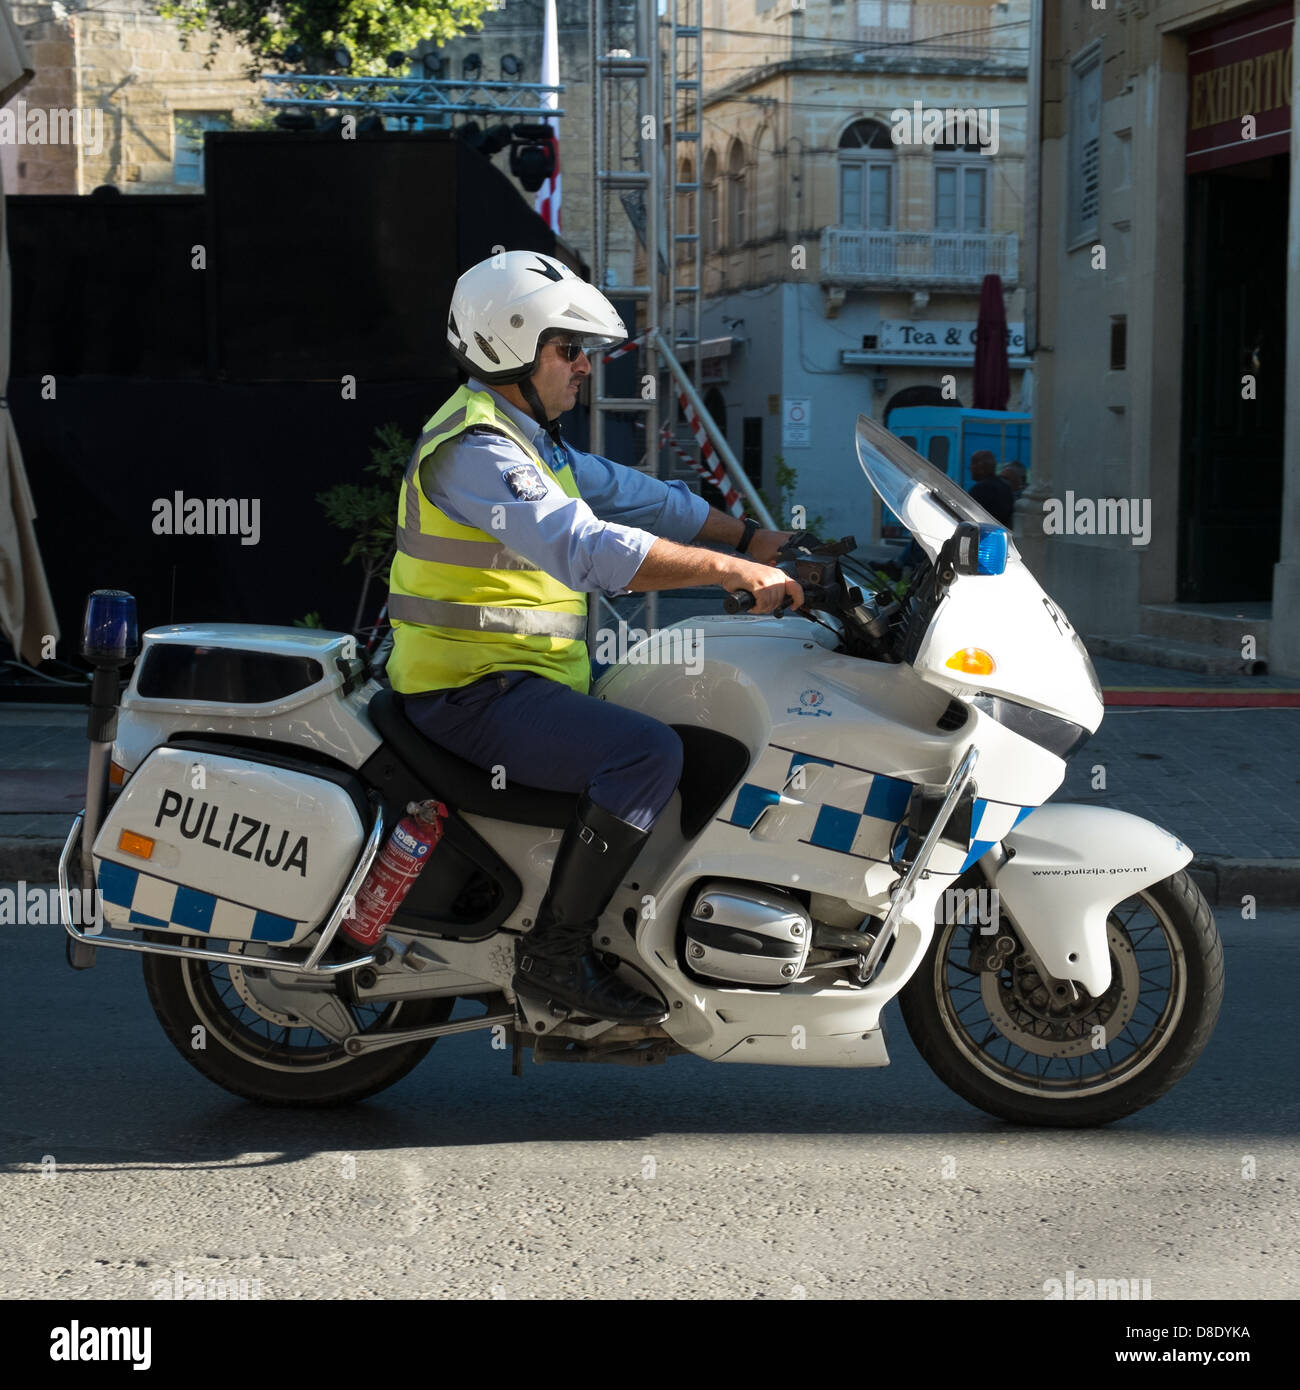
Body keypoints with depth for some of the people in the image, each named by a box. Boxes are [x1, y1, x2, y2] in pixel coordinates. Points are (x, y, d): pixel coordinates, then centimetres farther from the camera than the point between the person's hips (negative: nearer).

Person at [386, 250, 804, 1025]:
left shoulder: (528, 438, 16)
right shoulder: (476, 449, -19)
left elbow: (627, 493, 19)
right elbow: (586, 547, -31)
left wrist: (751, 539, 10)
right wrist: (731, 572, -30)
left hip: (518, 680, 11)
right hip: (475, 691, -11)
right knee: (649, 753, -28)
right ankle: (556, 953, -22)